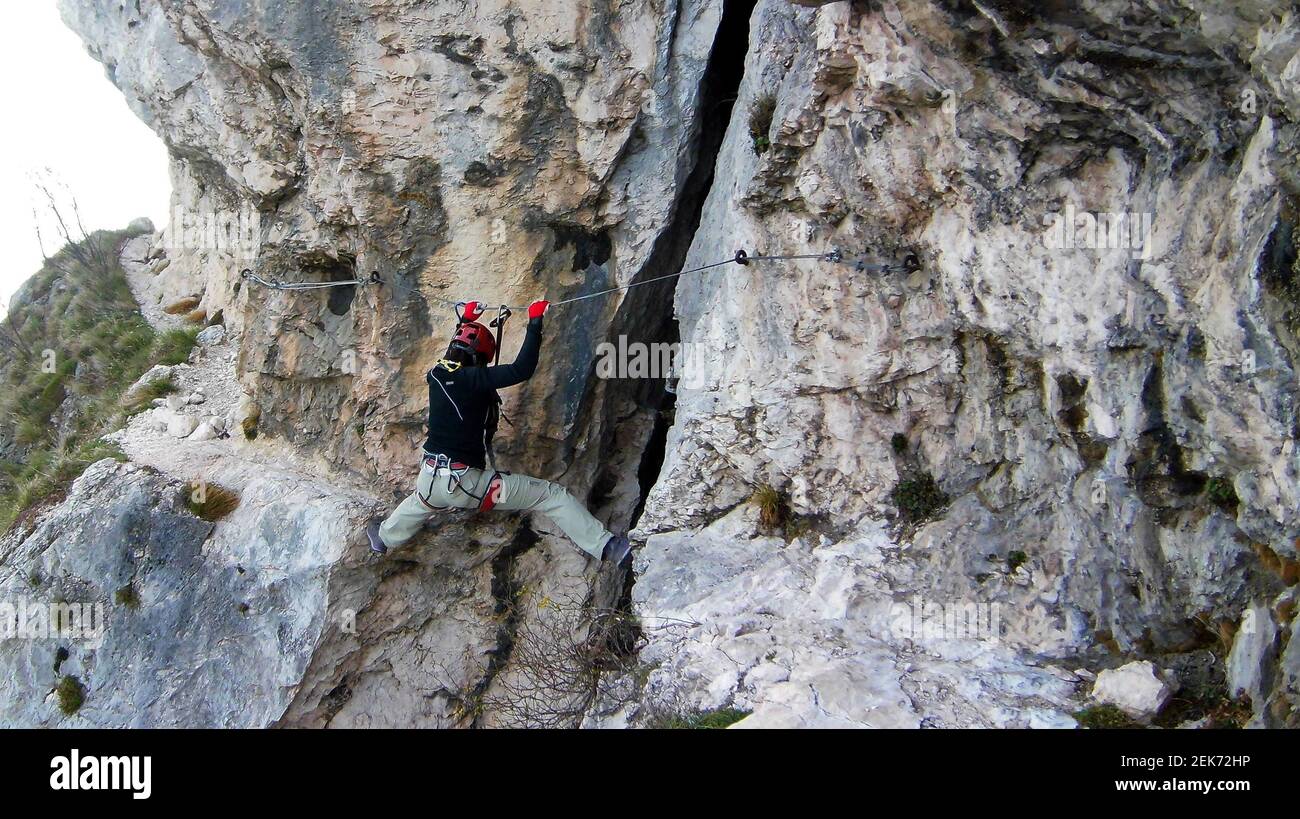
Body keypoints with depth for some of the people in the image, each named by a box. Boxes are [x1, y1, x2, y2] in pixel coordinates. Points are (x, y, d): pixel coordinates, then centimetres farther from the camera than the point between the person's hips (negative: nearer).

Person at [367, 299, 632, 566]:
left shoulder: (436, 375, 5)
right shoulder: (475, 379, -16)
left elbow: (455, 347, 28)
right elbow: (521, 370, -27)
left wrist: (467, 319, 41)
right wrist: (535, 323, -19)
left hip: (430, 479, 7)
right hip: (468, 483, -6)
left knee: (417, 504, 44)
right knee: (553, 495, -3)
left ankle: (384, 537, 69)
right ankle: (605, 546, -12)